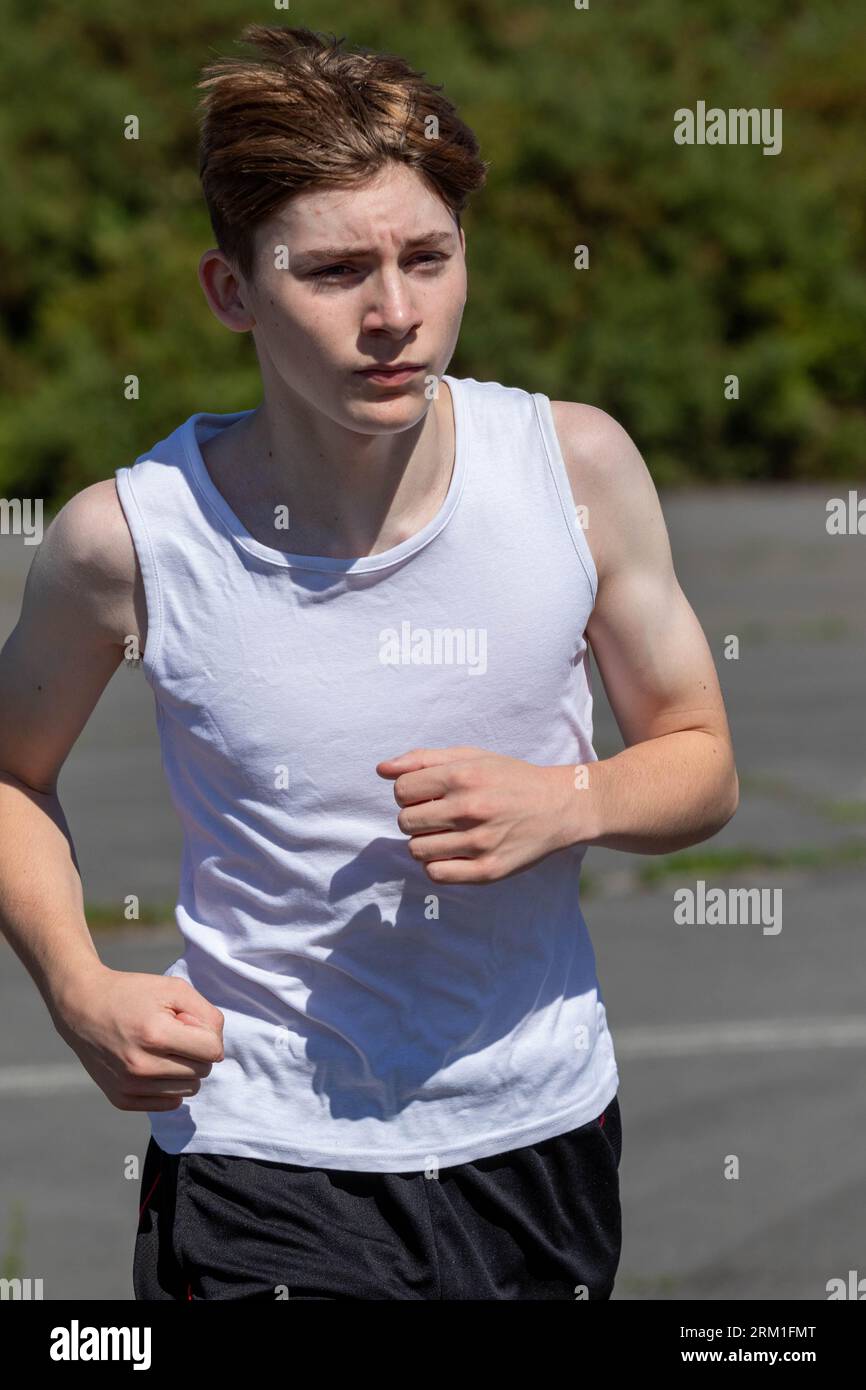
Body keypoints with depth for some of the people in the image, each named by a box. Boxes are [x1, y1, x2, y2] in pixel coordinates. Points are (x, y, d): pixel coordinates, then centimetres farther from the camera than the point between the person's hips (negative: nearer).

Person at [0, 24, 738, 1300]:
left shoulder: (577, 465, -10)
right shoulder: (130, 536, -14)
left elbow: (701, 761, 3)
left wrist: (568, 803, -19)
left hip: (544, 1141, 3)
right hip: (261, 1161, -3)